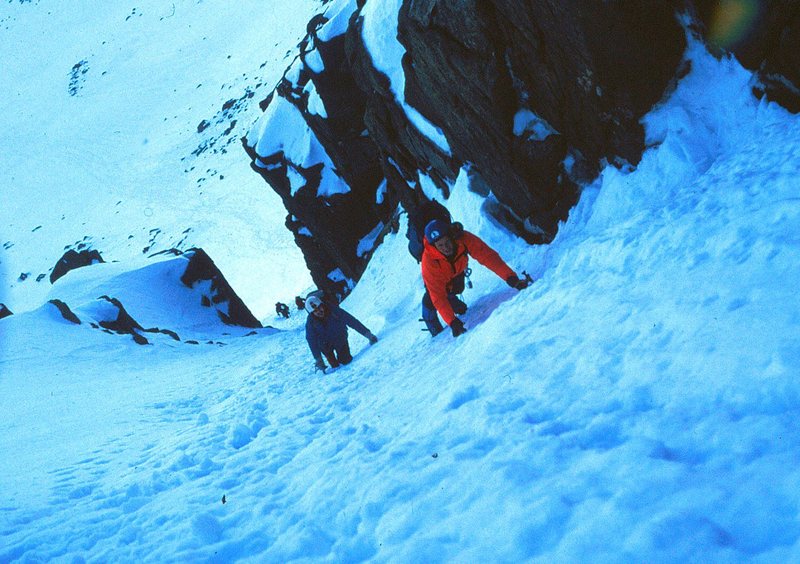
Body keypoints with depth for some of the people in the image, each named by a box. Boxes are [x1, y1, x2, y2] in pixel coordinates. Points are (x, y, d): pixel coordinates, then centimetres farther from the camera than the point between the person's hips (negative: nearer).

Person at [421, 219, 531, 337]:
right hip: (440, 277, -3)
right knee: (430, 301, -13)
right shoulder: (429, 261, -43)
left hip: (457, 271, 3)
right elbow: (438, 295, -41)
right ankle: (436, 331, 13)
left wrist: (511, 277, -55)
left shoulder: (463, 239, -40)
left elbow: (487, 255, -43)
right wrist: (452, 322, -47)